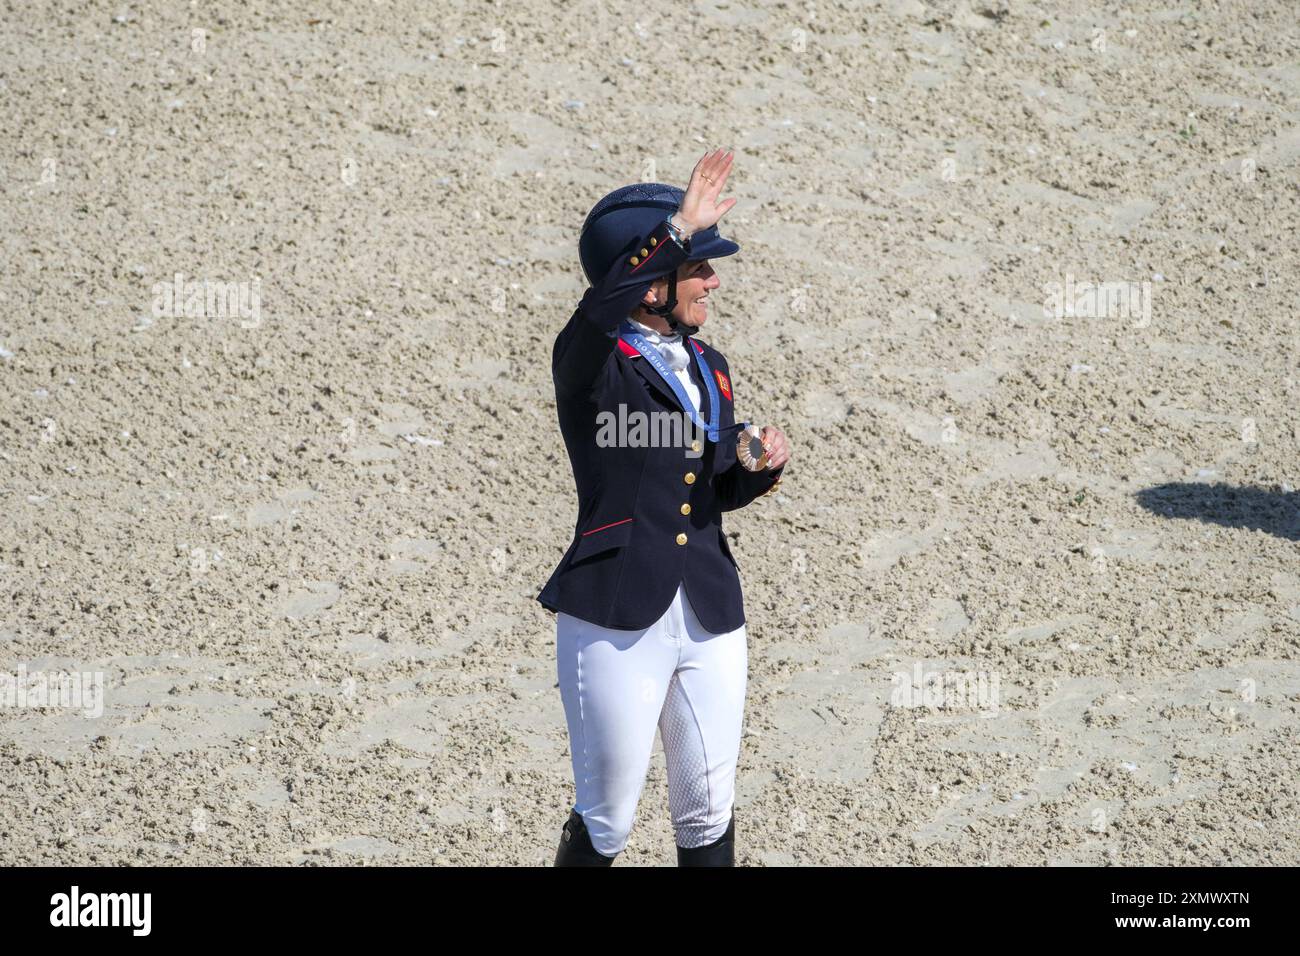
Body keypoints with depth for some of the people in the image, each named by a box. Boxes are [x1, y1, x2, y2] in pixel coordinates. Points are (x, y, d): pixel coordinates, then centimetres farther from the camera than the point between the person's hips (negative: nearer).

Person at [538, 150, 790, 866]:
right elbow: (600, 313, -34)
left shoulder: (709, 367, 12)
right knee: (607, 820, 2)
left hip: (712, 617, 6)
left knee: (708, 815, 10)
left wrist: (761, 467, -2)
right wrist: (678, 230, -34)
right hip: (616, 618, -6)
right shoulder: (590, 363, -8)